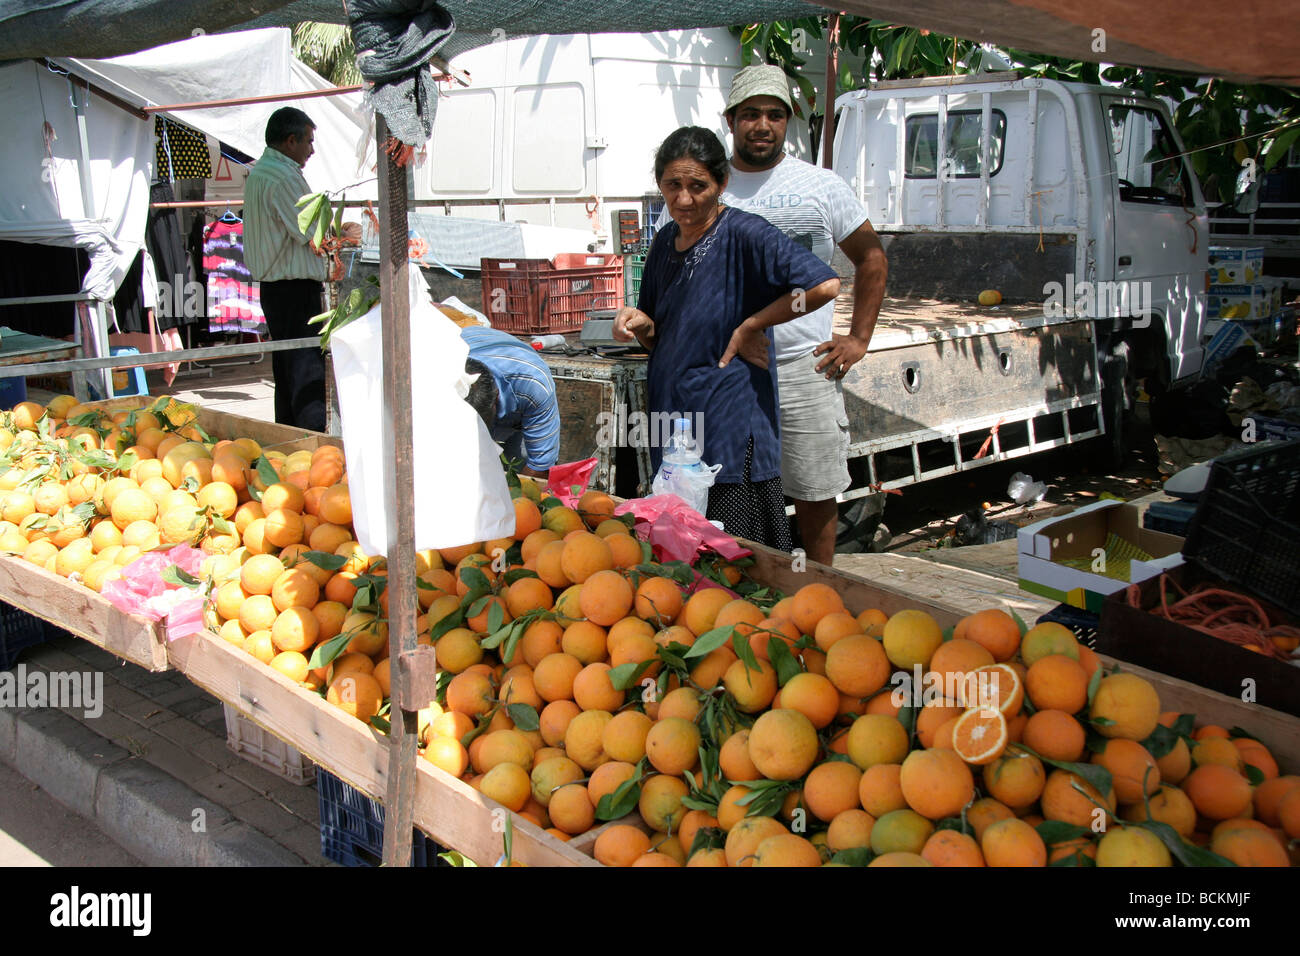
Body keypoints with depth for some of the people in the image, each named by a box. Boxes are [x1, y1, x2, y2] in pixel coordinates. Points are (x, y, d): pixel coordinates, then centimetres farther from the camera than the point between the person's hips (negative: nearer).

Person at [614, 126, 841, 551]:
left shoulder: (745, 233, -12)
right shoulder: (665, 241, 10)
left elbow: (825, 284, -26)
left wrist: (749, 327, -16)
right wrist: (638, 323, -4)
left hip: (731, 431, -7)